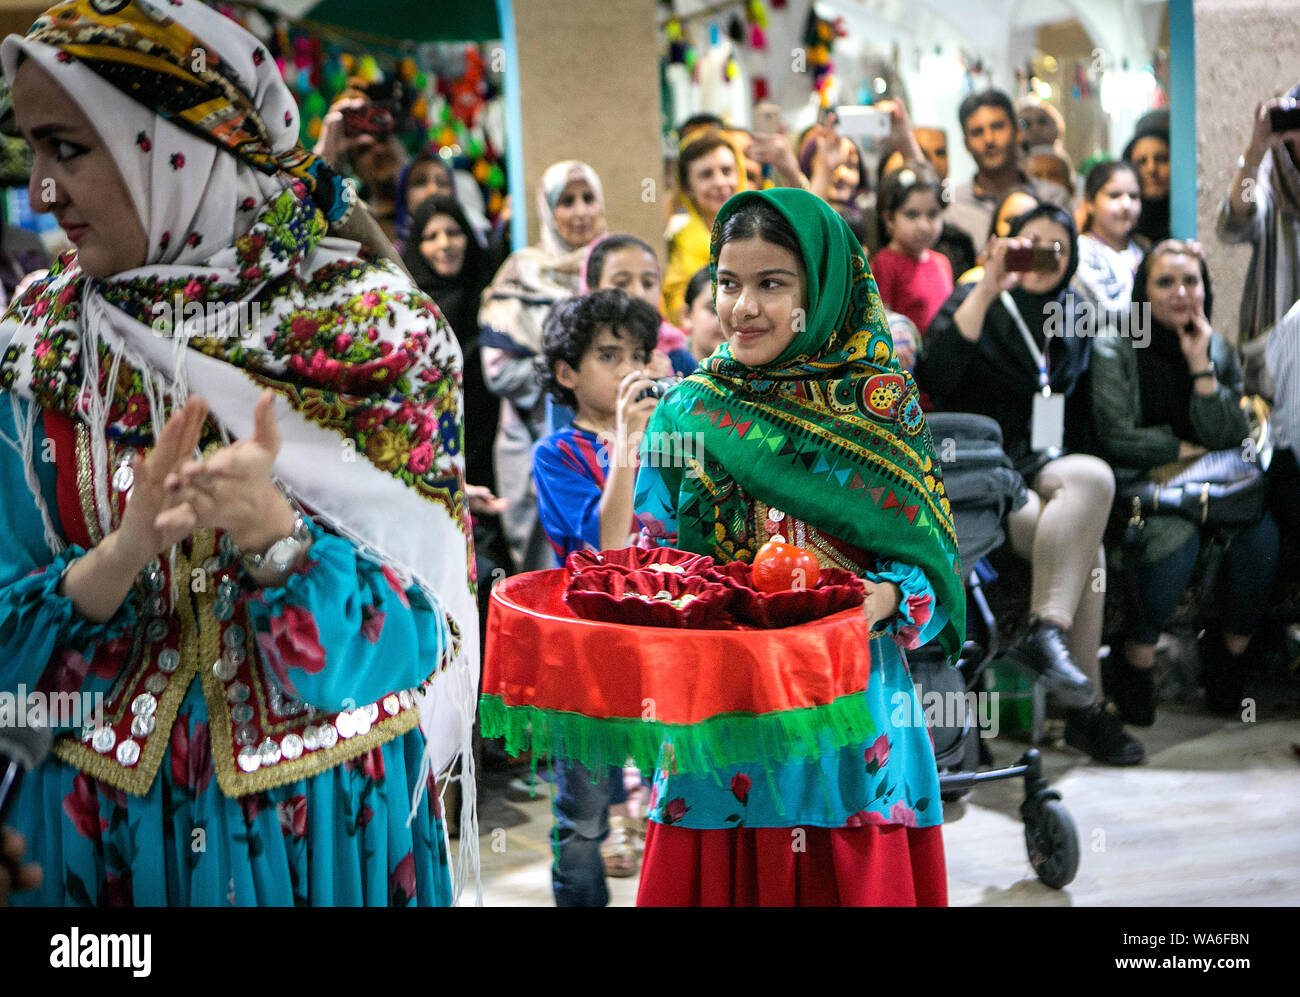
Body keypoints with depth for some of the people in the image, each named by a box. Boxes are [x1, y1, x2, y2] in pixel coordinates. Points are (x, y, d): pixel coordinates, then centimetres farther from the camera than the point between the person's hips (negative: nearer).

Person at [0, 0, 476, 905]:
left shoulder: (374, 326, -11)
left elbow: (404, 637, -13)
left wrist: (273, 530, -30)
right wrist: (123, 553, -23)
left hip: (329, 821, -2)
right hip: (97, 825, 2)